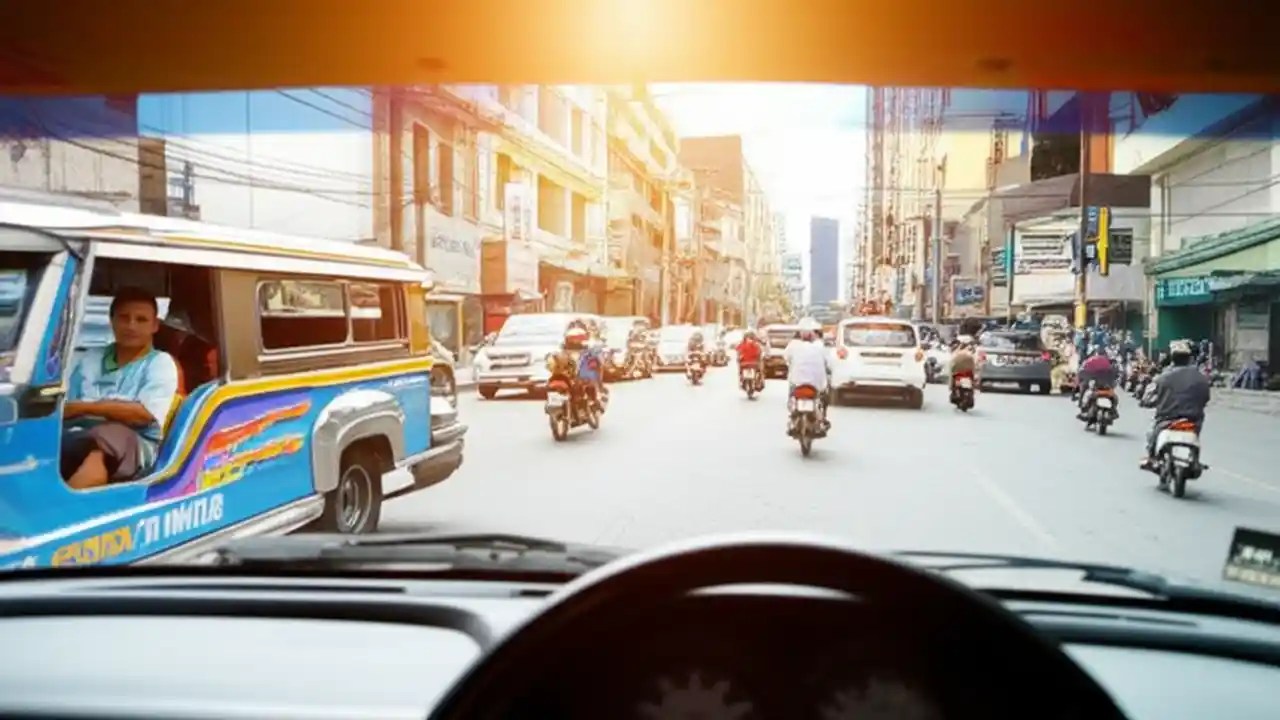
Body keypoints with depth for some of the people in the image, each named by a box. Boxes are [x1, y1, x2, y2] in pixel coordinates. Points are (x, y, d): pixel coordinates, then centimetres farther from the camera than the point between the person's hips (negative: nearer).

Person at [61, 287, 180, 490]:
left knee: (107, 436, -39)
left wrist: (84, 407, -5)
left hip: (136, 445, -5)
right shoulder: (90, 358, 25)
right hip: (79, 438, 5)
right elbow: (65, 408, 15)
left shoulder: (160, 363, 10)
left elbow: (144, 414, -5)